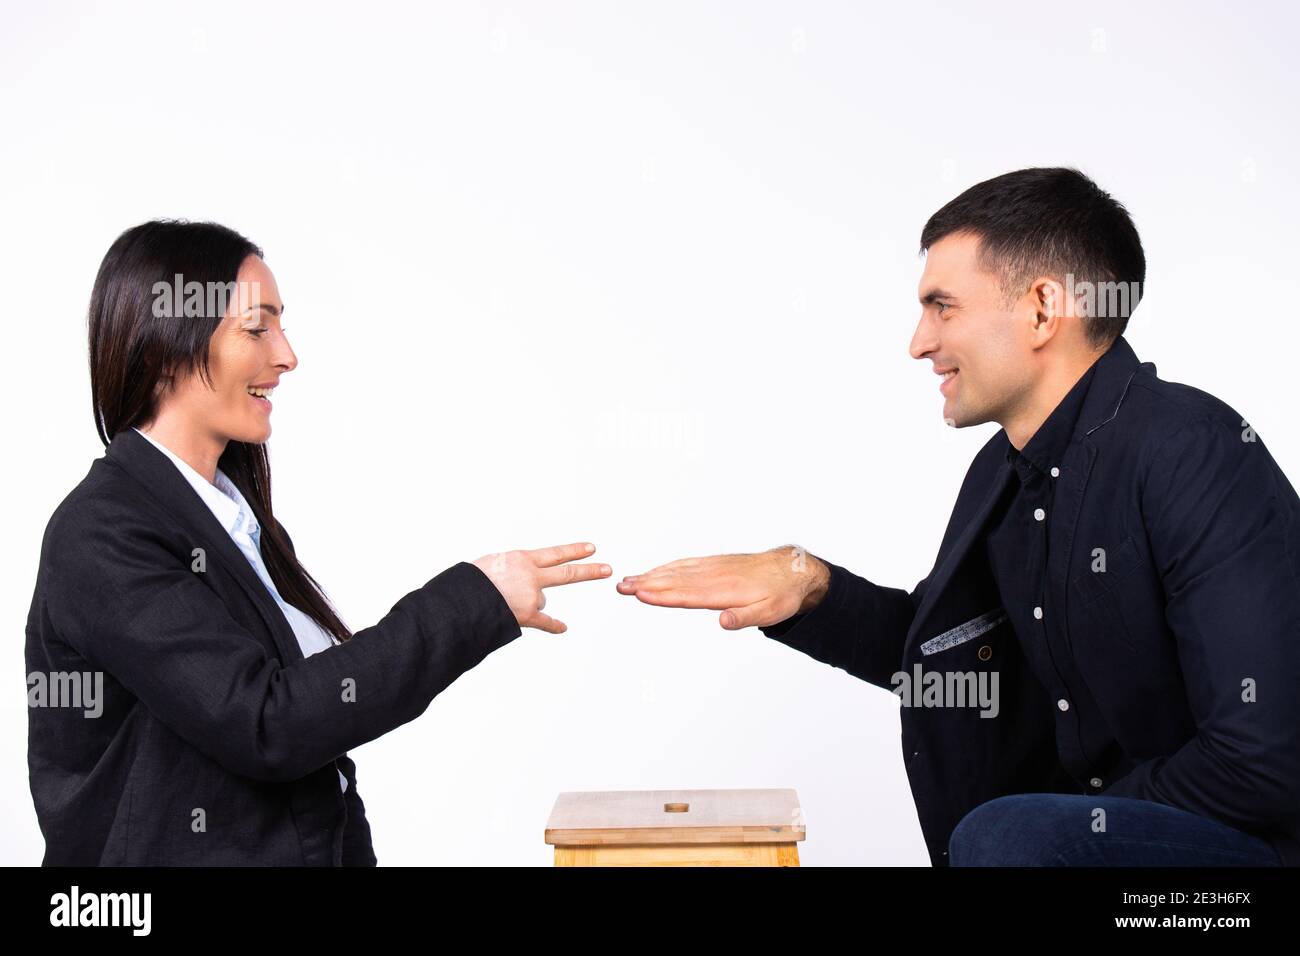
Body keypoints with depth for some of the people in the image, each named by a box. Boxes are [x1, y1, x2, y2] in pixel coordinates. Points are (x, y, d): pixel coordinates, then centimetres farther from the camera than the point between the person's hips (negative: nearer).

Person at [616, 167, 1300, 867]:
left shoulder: (1194, 455, -21)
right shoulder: (1003, 473, 3)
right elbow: (940, 649, 17)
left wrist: (1076, 826, -12)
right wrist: (808, 585, 0)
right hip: (1103, 824, 7)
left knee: (1006, 835, -28)